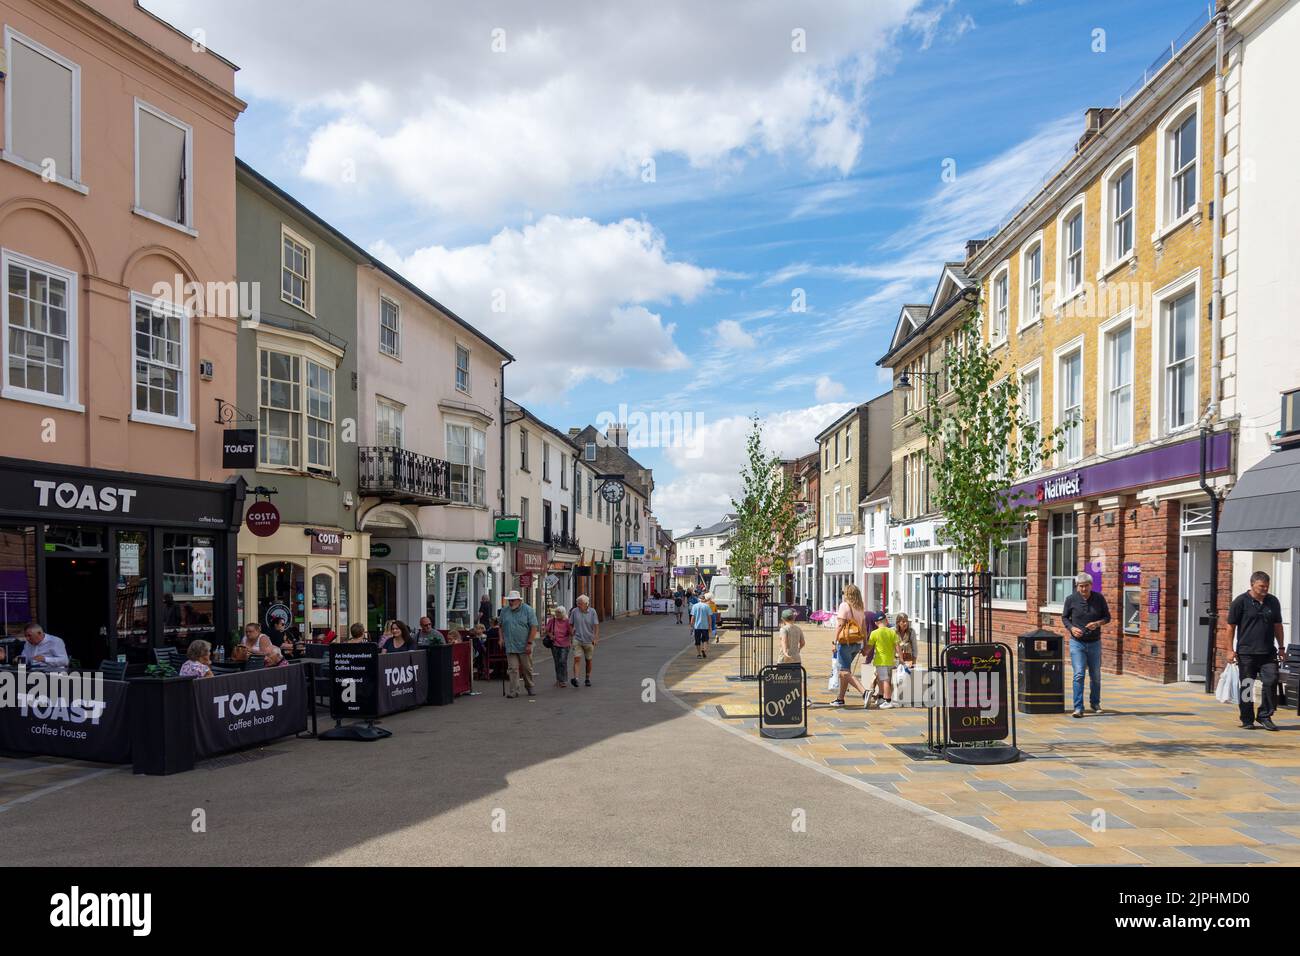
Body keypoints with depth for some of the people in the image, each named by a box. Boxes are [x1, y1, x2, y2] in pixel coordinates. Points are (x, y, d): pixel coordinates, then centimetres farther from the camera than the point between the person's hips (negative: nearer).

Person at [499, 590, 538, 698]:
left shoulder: (527, 610, -5)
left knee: (527, 668, 9)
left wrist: (529, 643, -12)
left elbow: (534, 627, -7)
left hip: (524, 646, -2)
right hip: (510, 646, 2)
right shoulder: (504, 610, 6)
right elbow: (501, 626, 16)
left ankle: (529, 687, 28)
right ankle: (514, 691, -1)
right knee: (513, 669, -3)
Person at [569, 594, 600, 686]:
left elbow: (596, 626, -9)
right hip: (577, 640, 0)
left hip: (589, 640, 0)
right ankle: (575, 679, -25)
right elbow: (570, 624, 6)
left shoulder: (592, 612, -7)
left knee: (588, 660, 12)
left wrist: (596, 638, -19)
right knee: (577, 659, -15)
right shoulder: (574, 611, -4)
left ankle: (588, 679, 27)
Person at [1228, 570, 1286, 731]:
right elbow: (1231, 627, -2)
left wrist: (1281, 648, 16)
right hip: (1246, 653, -3)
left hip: (1268, 653, 4)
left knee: (1271, 681, -6)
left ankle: (1264, 716, 8)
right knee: (1246, 687, 2)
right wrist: (1231, 650, -6)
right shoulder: (1241, 601, -3)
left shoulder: (1273, 602, 11)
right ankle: (1247, 720, 12)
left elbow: (1277, 626, 19)